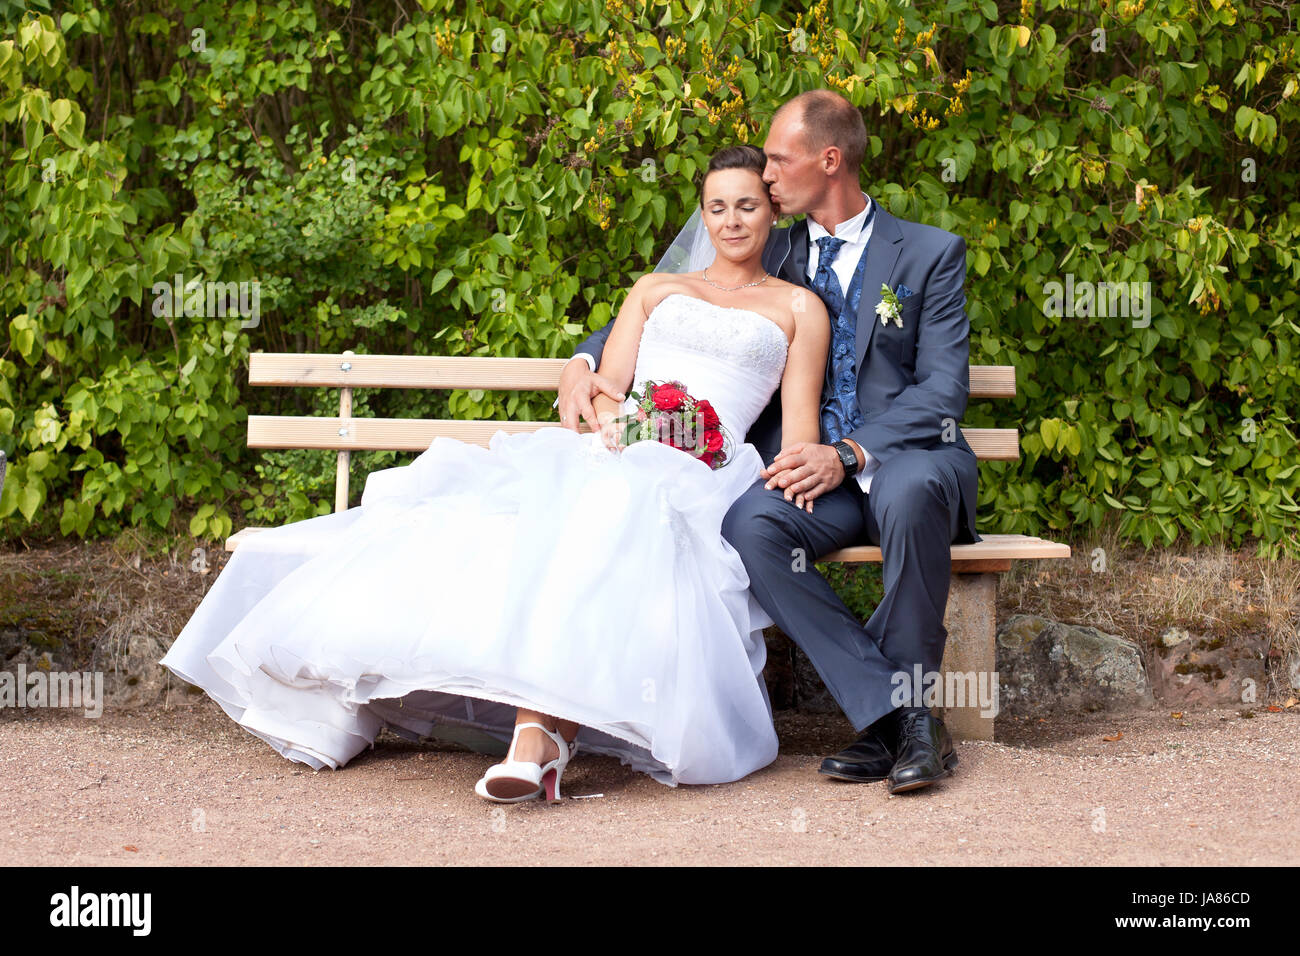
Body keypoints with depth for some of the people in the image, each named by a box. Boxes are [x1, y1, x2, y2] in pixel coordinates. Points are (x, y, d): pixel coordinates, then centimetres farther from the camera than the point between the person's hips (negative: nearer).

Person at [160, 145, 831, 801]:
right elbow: (605, 388, 15)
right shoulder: (655, 290, 28)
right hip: (612, 453, 3)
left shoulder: (799, 311, 20)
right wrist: (608, 417, -9)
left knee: (605, 522, -37)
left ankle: (535, 732, -52)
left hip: (697, 474, -3)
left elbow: (800, 431, 10)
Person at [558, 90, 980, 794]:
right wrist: (584, 362, 0)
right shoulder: (771, 255, 17)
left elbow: (943, 387, -3)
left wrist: (849, 454, -19)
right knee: (749, 525, -32)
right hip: (809, 472, 3)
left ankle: (909, 702, -22)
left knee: (911, 492, -40)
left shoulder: (931, 253, 7)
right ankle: (892, 711, -27)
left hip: (909, 456, -3)